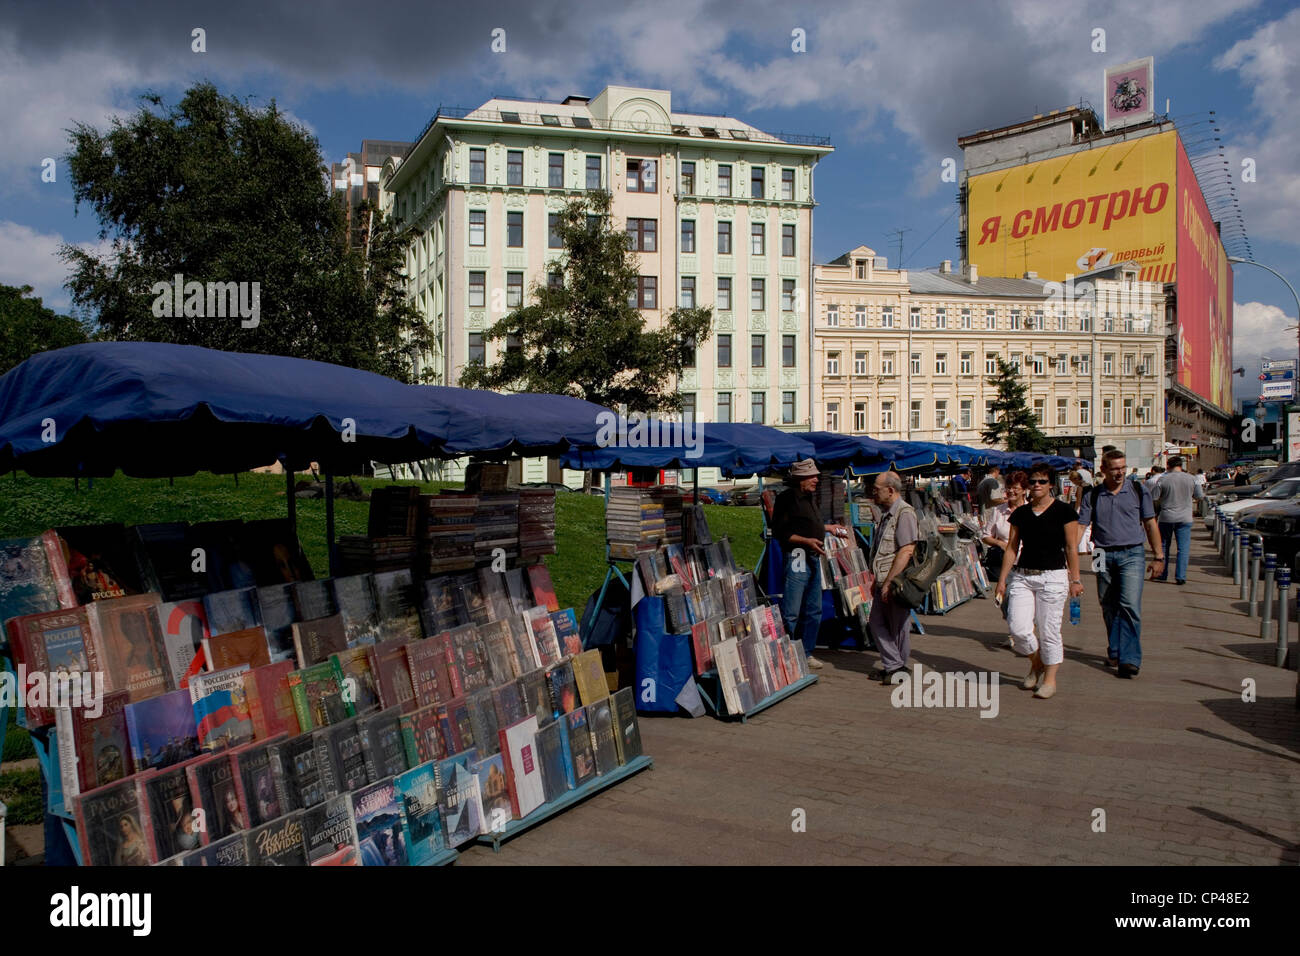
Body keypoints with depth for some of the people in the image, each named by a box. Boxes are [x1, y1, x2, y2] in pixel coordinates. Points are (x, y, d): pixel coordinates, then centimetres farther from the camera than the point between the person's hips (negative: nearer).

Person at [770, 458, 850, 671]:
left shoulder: (810, 498, 16)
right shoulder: (787, 498, -12)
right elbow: (779, 532, -16)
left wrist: (829, 527, 19)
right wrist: (807, 541, -22)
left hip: (813, 558, 10)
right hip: (797, 557, -9)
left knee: (814, 610, 15)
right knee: (791, 613, -8)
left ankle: (807, 653, 24)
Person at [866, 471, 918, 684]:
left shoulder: (905, 513, -15)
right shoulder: (887, 514, 16)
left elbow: (906, 551, -22)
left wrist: (889, 581, -22)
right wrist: (877, 581, 21)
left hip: (897, 582, -10)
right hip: (885, 582, 10)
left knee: (899, 627, 1)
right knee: (876, 622, 9)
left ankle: (899, 669, 13)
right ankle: (892, 666, 16)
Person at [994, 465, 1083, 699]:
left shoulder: (1064, 511, -1)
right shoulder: (1020, 513, 9)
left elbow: (1071, 548, 0)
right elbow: (1012, 548, 12)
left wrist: (1075, 579, -3)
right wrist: (1002, 578, 8)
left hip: (1053, 577, -3)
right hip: (1022, 576, 4)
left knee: (1049, 631, -1)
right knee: (1018, 629, -5)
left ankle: (1050, 679, 14)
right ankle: (1036, 663, 23)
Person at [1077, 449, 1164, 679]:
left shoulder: (1138, 491, 4)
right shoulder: (1093, 495, 5)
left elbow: (1150, 524, 9)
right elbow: (1080, 526, 3)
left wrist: (1158, 557, 8)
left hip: (1132, 554, -2)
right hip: (1104, 556, 2)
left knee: (1130, 606, -14)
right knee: (1109, 608, 10)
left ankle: (1129, 659, -14)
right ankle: (1114, 652, 25)